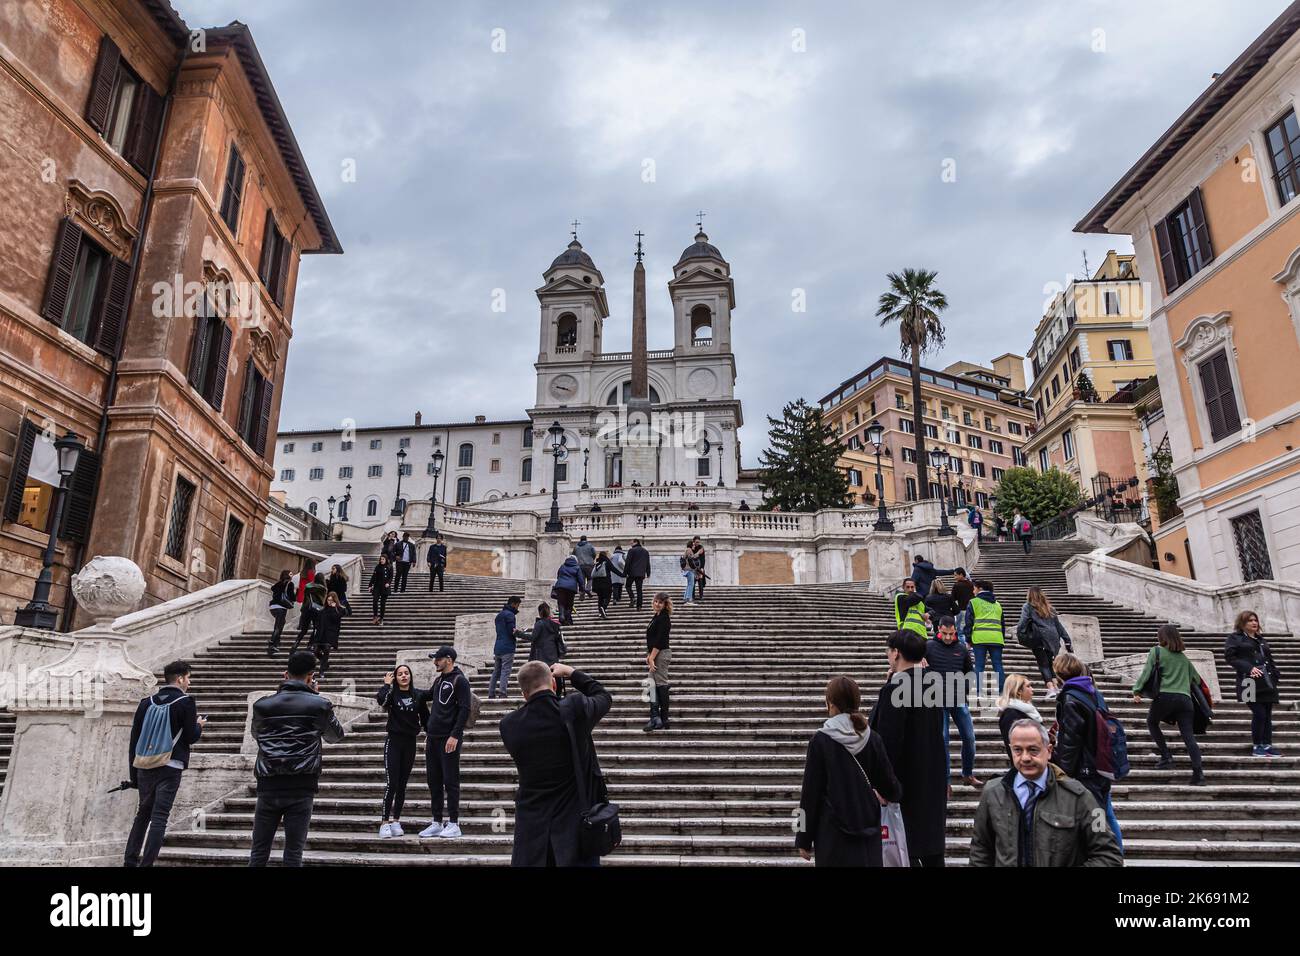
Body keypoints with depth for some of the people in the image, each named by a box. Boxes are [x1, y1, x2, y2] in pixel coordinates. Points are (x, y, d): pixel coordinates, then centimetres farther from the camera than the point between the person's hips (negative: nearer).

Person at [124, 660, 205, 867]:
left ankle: (131, 860, 21)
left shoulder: (146, 703, 8)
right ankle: (146, 862, -4)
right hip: (170, 769, -5)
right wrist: (199, 725, 13)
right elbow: (191, 737, -9)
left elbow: (134, 739, 10)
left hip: (144, 768, 6)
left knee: (142, 814, 19)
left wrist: (133, 773, 16)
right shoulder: (186, 703, -8)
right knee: (159, 817, -2)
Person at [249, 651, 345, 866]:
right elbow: (336, 736, 15)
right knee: (293, 854, 3)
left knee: (259, 852, 10)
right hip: (301, 789, -2)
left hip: (269, 787, 2)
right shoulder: (318, 705, -3)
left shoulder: (262, 705, 3)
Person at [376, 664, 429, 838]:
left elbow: (425, 717, 8)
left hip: (410, 743, 3)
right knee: (391, 784, -10)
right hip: (393, 741, -3)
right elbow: (381, 700, -27)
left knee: (402, 785, 9)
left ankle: (396, 821, 18)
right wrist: (387, 684, -13)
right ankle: (385, 822, -2)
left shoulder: (419, 695, 3)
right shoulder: (392, 693, -3)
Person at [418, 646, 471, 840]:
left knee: (450, 781, -3)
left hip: (449, 738, -8)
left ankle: (453, 824, 5)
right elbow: (427, 696, 34)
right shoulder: (438, 680, 15)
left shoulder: (459, 680, -8)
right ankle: (437, 823, 19)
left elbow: (464, 710, -15)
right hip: (433, 737, 8)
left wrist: (455, 735, -20)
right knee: (433, 781, 10)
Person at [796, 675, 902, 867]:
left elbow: (810, 792, -8)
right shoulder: (873, 739, -2)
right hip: (868, 830, 3)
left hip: (833, 832, -3)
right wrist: (896, 793, 30)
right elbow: (890, 788, 4)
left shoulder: (820, 741, -11)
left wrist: (804, 840, 0)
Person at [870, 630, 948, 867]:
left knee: (905, 852, 0)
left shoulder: (895, 688, -19)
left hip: (905, 781, -8)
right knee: (932, 852, 17)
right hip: (933, 780, 8)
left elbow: (888, 740, -21)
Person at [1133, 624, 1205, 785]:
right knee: (1188, 735, -2)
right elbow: (1196, 679, 28)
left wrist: (1137, 691, -7)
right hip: (1184, 698, 4)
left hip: (1165, 696, -4)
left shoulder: (1156, 651, 6)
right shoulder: (1183, 657, 22)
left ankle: (1166, 757, 9)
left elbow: (1146, 672, -4)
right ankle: (1198, 773, -13)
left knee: (1152, 722, 20)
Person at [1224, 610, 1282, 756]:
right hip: (1250, 682, -6)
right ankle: (1256, 746, 1)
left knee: (1267, 715, 5)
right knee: (1259, 713, -11)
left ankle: (1267, 745, 12)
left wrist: (1277, 676, 14)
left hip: (1267, 682, 6)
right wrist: (1248, 668, -17)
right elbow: (1229, 657, -8)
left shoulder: (1261, 639, 23)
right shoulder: (1234, 638, 3)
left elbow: (1270, 660, 26)